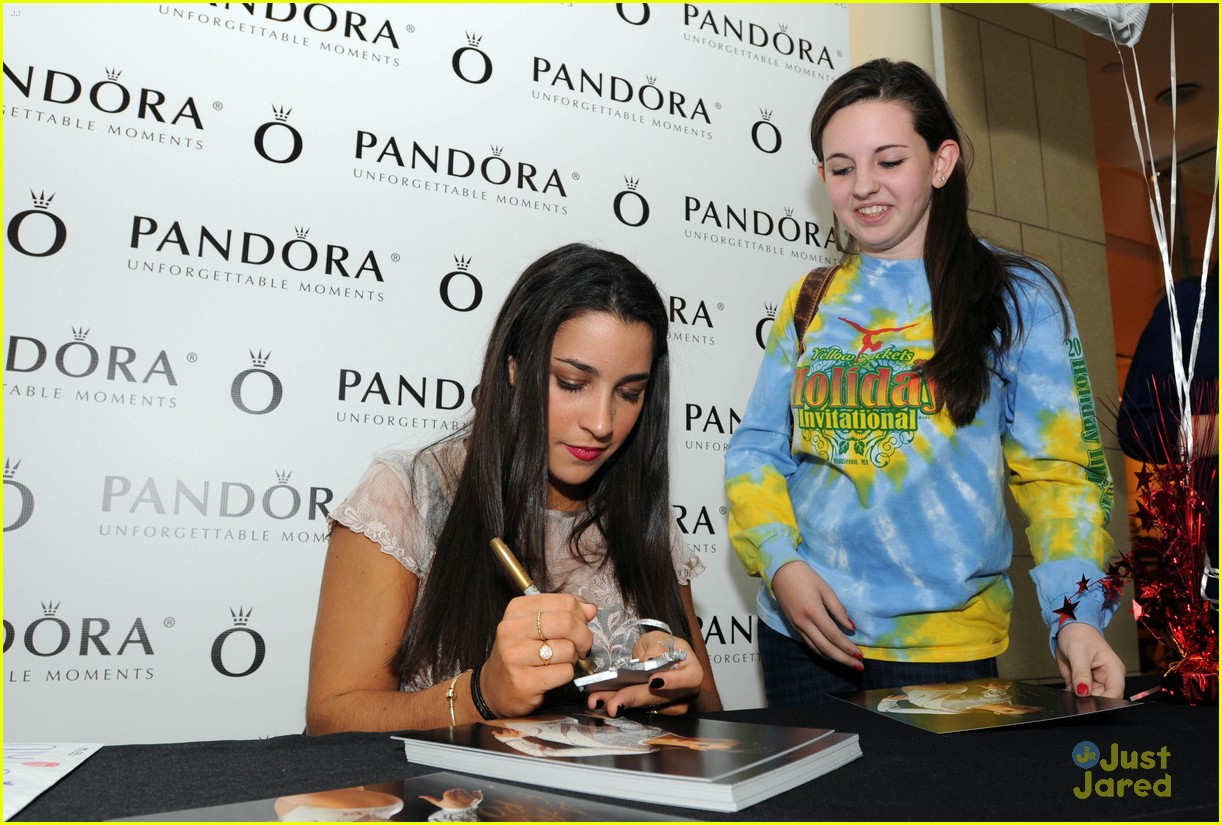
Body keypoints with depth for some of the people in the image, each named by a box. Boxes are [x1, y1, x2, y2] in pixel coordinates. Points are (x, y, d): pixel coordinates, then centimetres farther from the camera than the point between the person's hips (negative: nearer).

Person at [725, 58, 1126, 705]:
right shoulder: (810, 300, 6)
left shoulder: (1018, 297, -2)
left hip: (941, 644, -3)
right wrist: (779, 561, -10)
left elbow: (1058, 472, -4)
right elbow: (755, 449, 5)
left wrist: (1076, 614, -18)